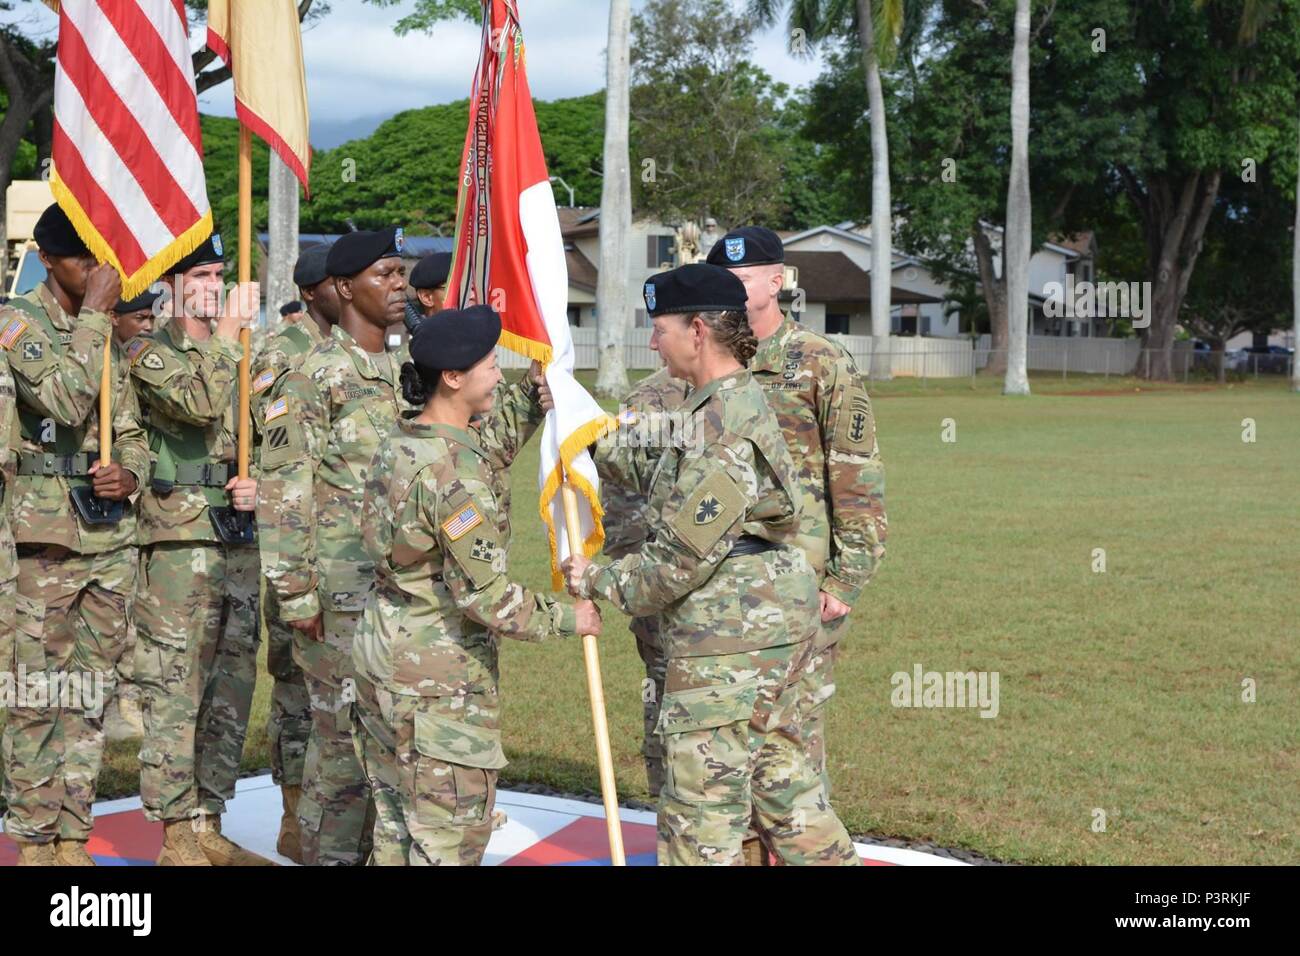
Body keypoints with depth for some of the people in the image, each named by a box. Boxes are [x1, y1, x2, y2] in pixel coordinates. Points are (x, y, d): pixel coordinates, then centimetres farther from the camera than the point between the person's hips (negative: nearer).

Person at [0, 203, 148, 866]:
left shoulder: (116, 332, 14)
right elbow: (64, 397, -22)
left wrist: (128, 474, -3)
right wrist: (93, 315, -16)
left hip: (111, 536, 6)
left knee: (91, 697, 10)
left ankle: (73, 836, 18)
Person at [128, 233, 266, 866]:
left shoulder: (241, 356, 17)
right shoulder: (150, 353, -3)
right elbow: (199, 403, -23)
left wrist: (260, 484, 1)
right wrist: (228, 332, -16)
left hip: (240, 535, 7)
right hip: (179, 536, -7)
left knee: (232, 687, 10)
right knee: (175, 689, -6)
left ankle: (209, 825, 19)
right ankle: (176, 833, 1)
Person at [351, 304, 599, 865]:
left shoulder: (404, 438, 4)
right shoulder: (456, 472, -23)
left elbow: (493, 440, 24)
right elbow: (483, 593, -22)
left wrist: (536, 389, 12)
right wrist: (566, 619, -10)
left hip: (382, 646, 9)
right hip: (436, 671, -9)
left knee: (396, 818, 19)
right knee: (452, 825, 2)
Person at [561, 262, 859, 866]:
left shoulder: (721, 425, -20)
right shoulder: (735, 401, 12)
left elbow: (682, 556, -19)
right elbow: (658, 471, 21)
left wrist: (600, 582, -7)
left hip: (727, 638, -11)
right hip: (772, 618, 11)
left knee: (701, 810, -2)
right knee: (780, 778, 19)